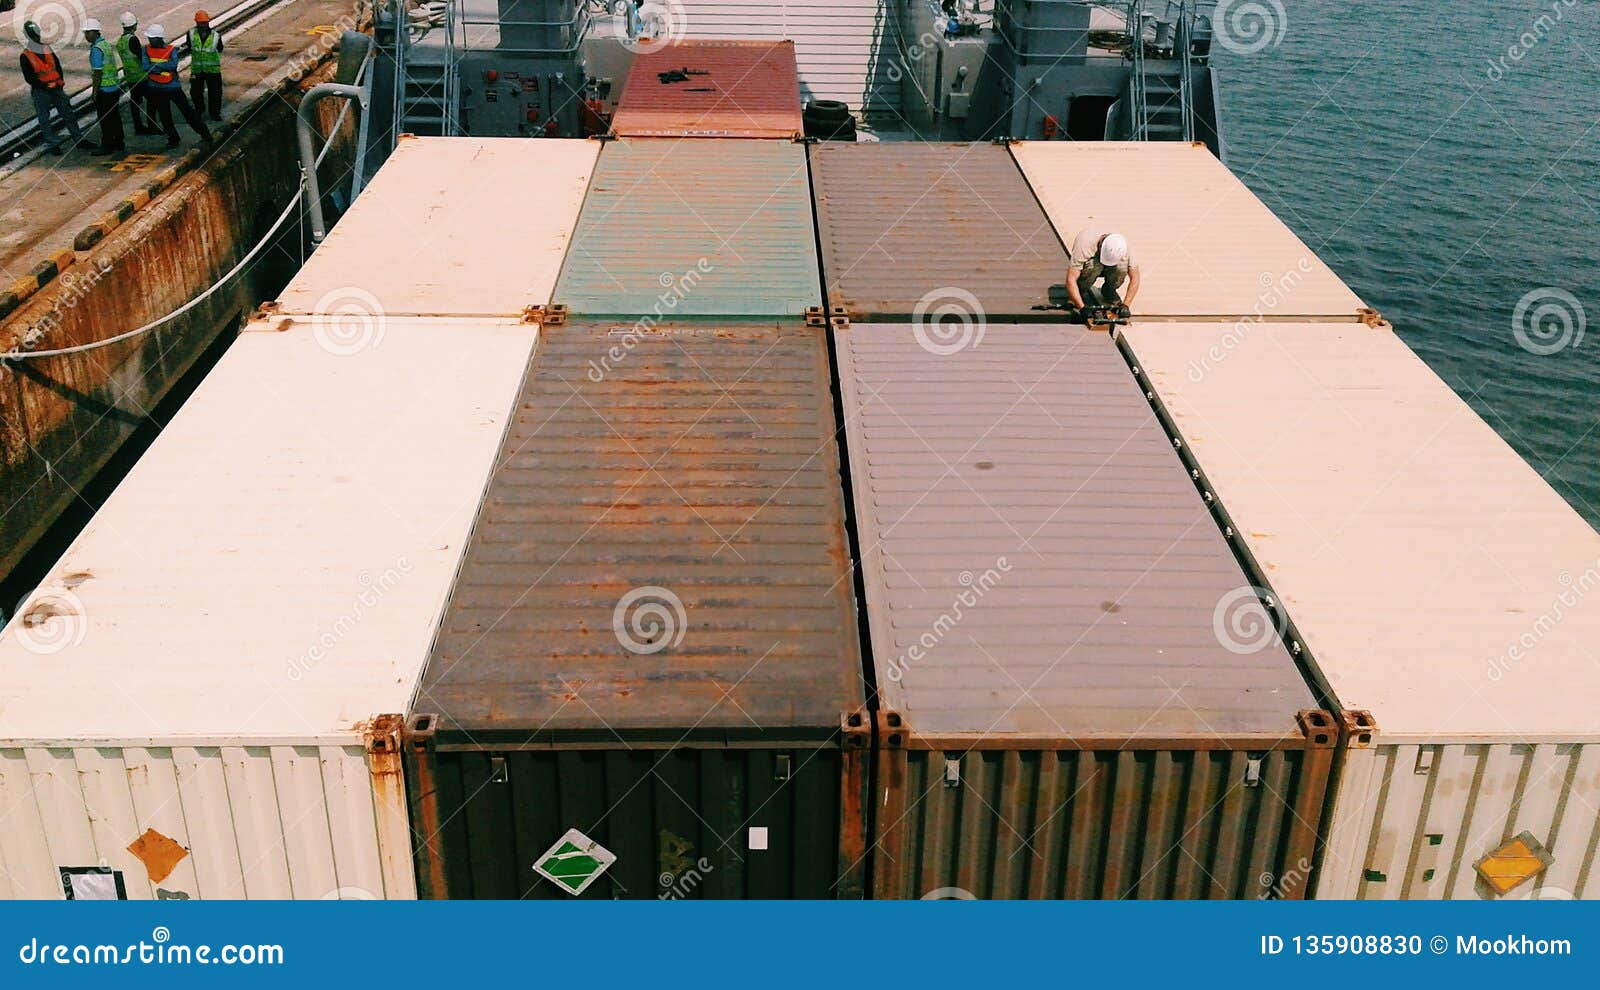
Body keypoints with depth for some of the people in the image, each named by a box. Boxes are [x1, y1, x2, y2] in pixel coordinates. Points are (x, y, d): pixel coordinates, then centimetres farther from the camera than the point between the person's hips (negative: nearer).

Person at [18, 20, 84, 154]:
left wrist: (60, 81, -1)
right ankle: (53, 143, 8)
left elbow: (58, 66, 14)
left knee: (68, 113, 9)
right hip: (40, 92, -5)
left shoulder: (48, 49, 7)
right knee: (44, 119, 1)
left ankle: (79, 139, 17)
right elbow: (29, 78, -11)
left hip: (57, 88, 5)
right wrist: (45, 86, -17)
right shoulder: (26, 56, -8)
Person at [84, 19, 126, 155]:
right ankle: (119, 143, 23)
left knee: (104, 118, -1)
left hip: (104, 89, -9)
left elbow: (98, 73, -20)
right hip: (115, 86, 9)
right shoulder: (107, 44, 10)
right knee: (114, 116, 16)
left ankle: (107, 146, 5)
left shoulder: (96, 49, -18)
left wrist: (95, 92, -14)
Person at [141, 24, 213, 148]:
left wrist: (157, 65, -22)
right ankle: (173, 139, 24)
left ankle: (204, 133, 12)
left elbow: (173, 65, -26)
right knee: (164, 116, 10)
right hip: (156, 89, 3)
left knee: (187, 110, 1)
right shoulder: (147, 50, -2)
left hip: (173, 87, -3)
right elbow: (146, 67, -14)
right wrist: (165, 67, -18)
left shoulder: (171, 50, -11)